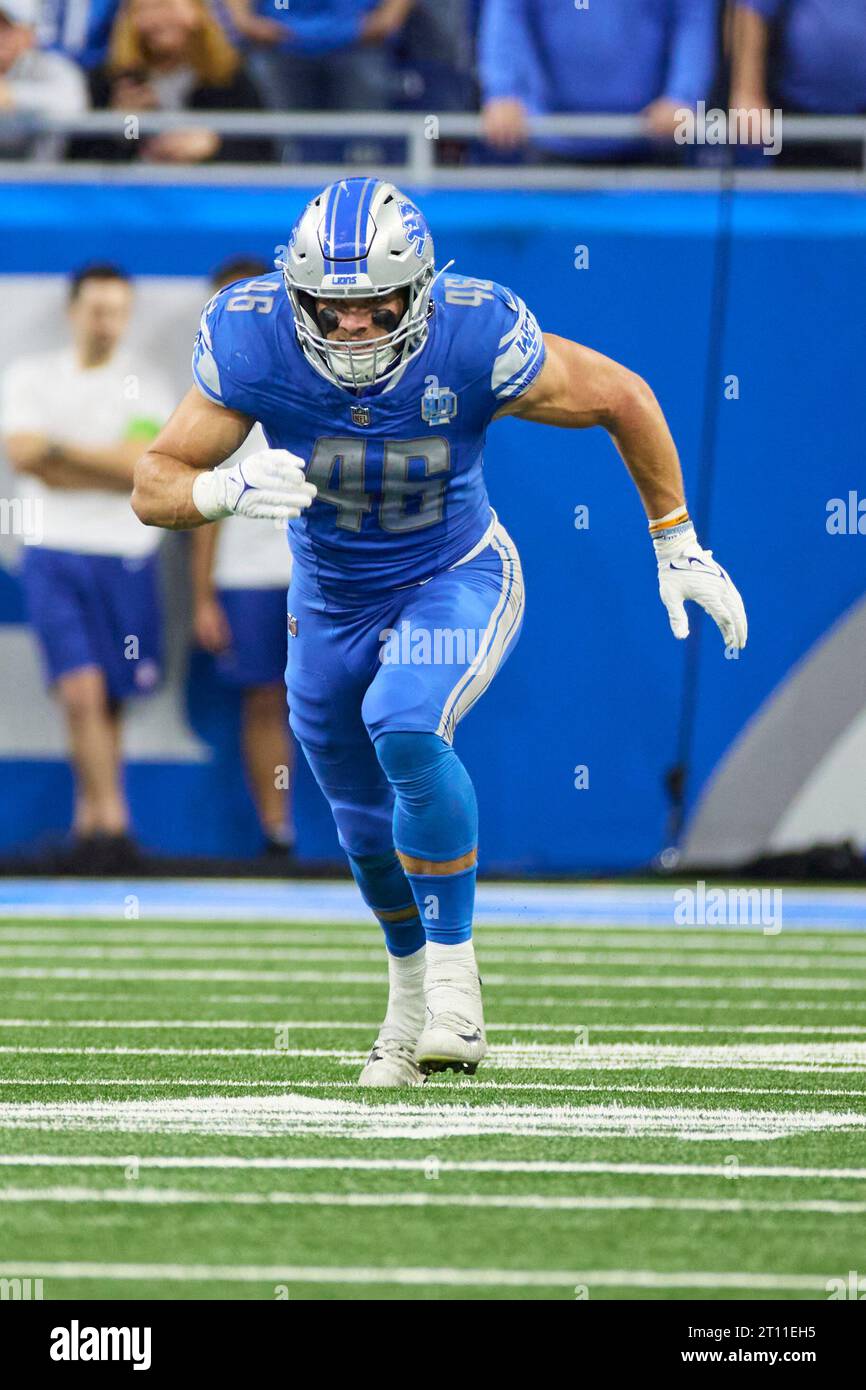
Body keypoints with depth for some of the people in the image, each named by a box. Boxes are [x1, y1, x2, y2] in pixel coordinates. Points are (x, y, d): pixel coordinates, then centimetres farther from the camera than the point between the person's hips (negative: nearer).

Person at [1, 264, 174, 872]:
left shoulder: (147, 385, 3)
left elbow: (140, 465, -10)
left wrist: (58, 449, -10)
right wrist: (109, 467, -10)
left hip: (126, 556, 1)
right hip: (54, 554, -1)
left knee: (109, 701, 5)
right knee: (81, 691, -13)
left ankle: (89, 821, 16)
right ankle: (111, 818, -10)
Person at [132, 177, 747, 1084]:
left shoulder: (476, 339, -29)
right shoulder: (253, 342, -26)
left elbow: (622, 399, -13)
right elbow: (153, 487, -23)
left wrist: (677, 547, -6)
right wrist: (228, 488, -46)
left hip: (456, 579, -3)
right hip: (332, 599, 3)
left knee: (406, 731, -31)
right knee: (365, 819, 17)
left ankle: (454, 979, -17)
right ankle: (410, 986, 45)